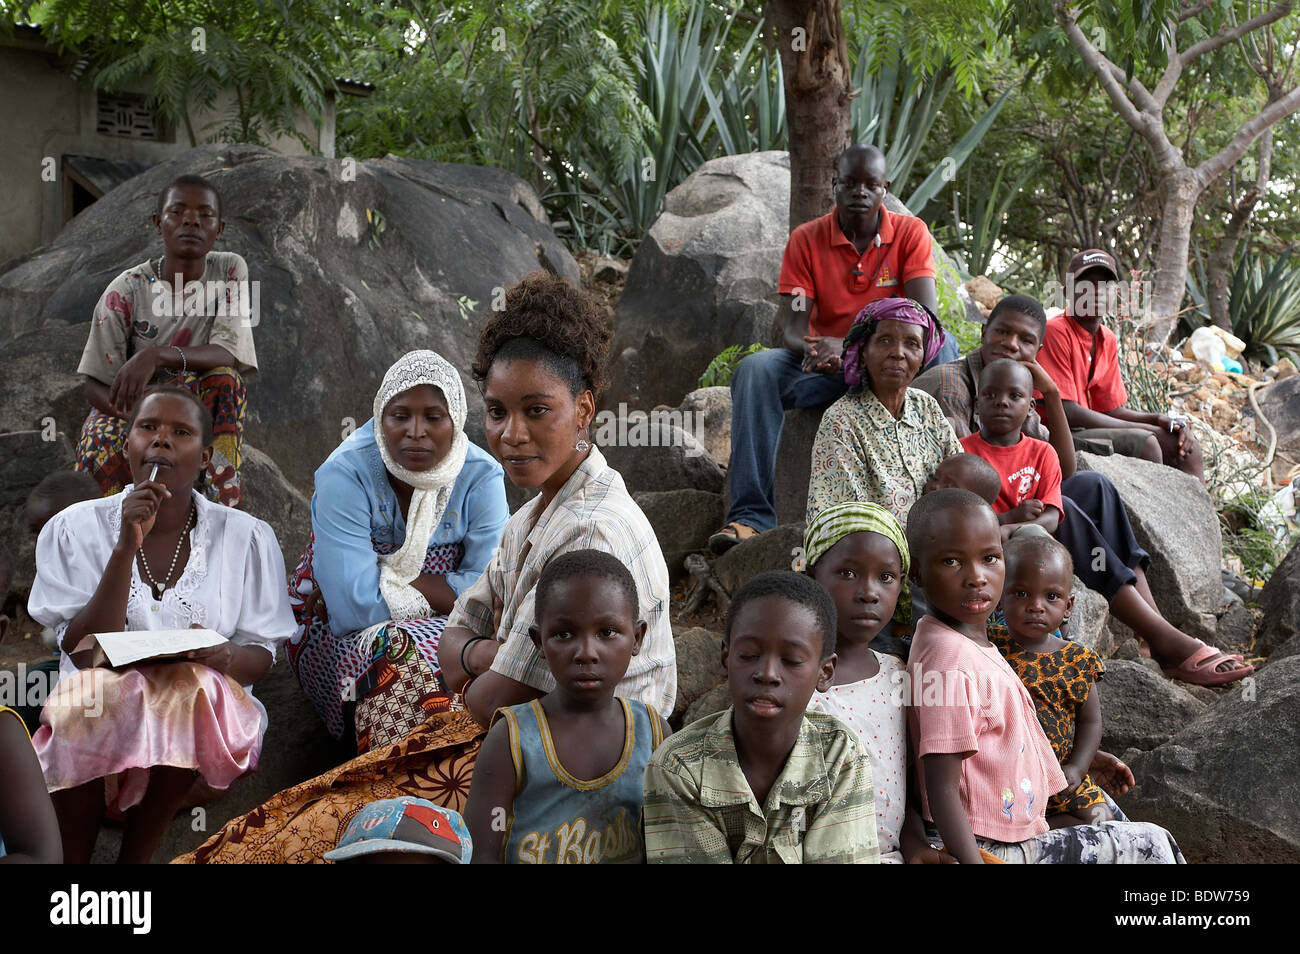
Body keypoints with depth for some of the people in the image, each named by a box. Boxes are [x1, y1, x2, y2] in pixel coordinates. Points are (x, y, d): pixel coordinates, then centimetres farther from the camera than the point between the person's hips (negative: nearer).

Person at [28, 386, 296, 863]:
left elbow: (261, 654, 5)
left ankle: (134, 858, -15)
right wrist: (127, 547, -18)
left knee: (194, 686, -32)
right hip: (95, 714, 0)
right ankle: (69, 860, -16)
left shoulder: (247, 537, 1)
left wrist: (225, 657, -20)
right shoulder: (75, 528, 0)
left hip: (201, 715, 1)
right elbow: (84, 653, -10)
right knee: (94, 695, -33)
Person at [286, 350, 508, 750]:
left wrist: (389, 583, -19)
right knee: (399, 662, -35)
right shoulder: (346, 474, -18)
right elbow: (353, 610, -25)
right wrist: (442, 594, -14)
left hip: (445, 629, 3)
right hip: (341, 637, -2)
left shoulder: (481, 477, -8)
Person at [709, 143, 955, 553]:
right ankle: (751, 513, -35)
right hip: (823, 366, 1)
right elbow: (790, 327, -8)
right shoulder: (806, 239, -1)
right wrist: (811, 349, -35)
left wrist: (847, 346, -31)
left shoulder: (910, 233, -3)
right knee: (756, 369, -28)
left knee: (943, 347, -31)